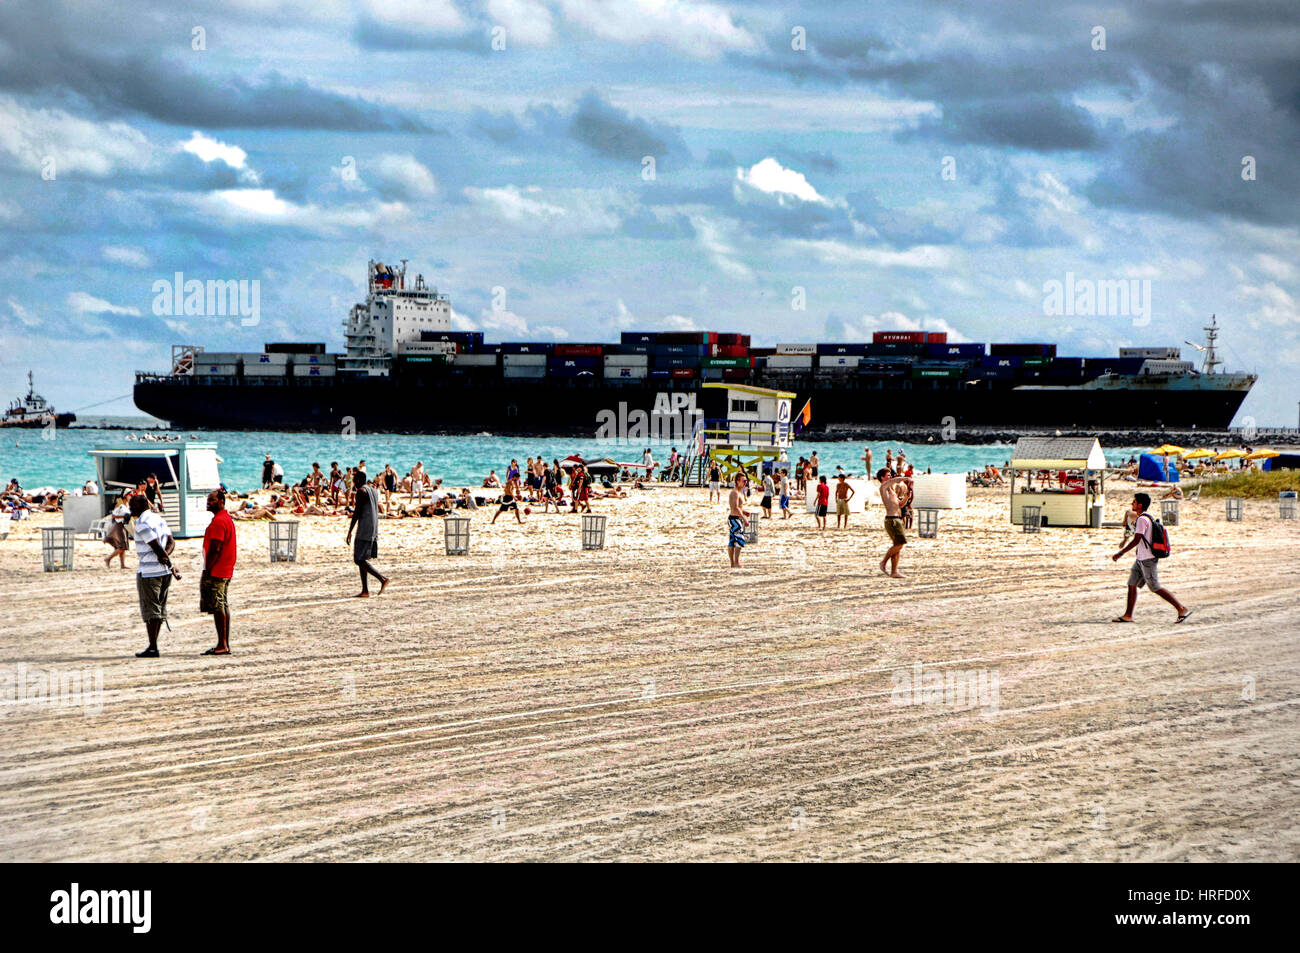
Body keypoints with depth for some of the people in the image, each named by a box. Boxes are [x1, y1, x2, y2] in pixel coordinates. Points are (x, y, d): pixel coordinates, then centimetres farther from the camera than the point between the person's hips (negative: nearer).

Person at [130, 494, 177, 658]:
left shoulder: (142, 524, -15)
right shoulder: (158, 518, 13)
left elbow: (157, 547, -17)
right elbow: (170, 542, 8)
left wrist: (172, 567, -9)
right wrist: (165, 556, -9)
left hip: (148, 572, -8)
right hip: (163, 571, 9)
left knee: (150, 610, -4)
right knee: (160, 608, 11)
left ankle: (152, 648, -4)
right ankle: (154, 645, 16)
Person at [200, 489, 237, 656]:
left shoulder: (218, 521, -15)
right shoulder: (228, 519, 18)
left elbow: (215, 549, -20)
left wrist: (206, 570, -18)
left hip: (216, 572, -10)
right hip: (226, 572, 10)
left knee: (217, 608, -9)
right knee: (223, 607, 10)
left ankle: (222, 645, -9)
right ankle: (225, 645, 12)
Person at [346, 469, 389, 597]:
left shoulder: (361, 491, -10)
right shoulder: (373, 491, 19)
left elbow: (357, 512, -15)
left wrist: (349, 531, -13)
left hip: (364, 529, -9)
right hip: (373, 531, 9)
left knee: (360, 560, -10)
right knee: (362, 560, 9)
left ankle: (383, 578, -21)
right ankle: (365, 590, 4)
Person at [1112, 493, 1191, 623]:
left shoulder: (1142, 519, -17)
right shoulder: (1147, 517, 14)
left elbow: (1136, 540, -22)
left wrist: (1120, 553, -20)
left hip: (1147, 559, -10)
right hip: (1141, 559, 10)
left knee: (1155, 588, -6)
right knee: (1132, 584, 8)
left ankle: (1182, 609, -3)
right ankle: (1128, 615, 9)